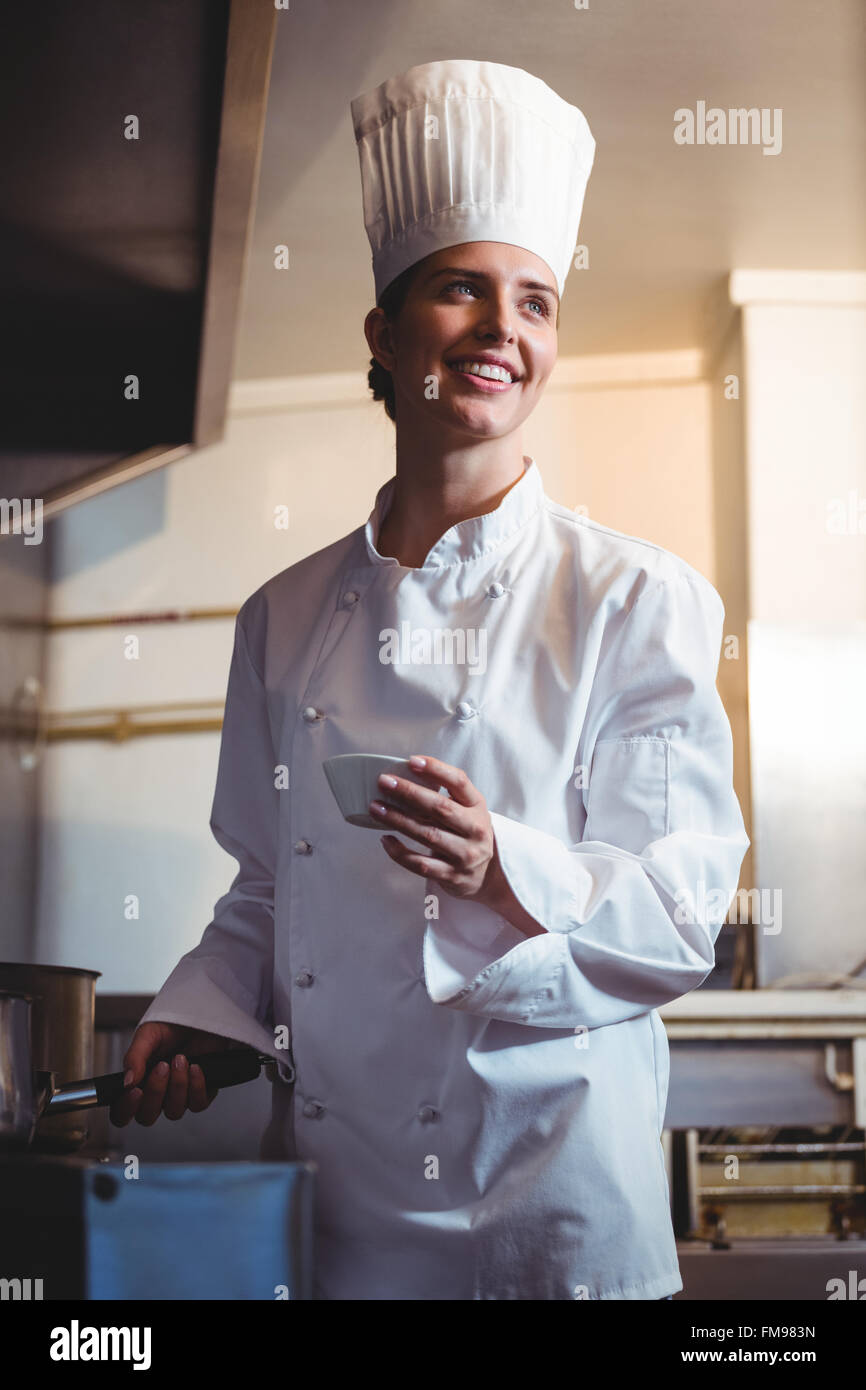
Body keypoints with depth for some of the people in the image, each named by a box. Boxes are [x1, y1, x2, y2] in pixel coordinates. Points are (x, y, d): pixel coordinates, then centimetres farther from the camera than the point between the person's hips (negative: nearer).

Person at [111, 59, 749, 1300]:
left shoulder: (636, 601, -6)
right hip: (328, 1177, 4)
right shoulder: (286, 617, 7)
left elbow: (683, 909, -10)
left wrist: (512, 876, -26)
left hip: (551, 1189, -3)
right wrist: (195, 1018, -2)